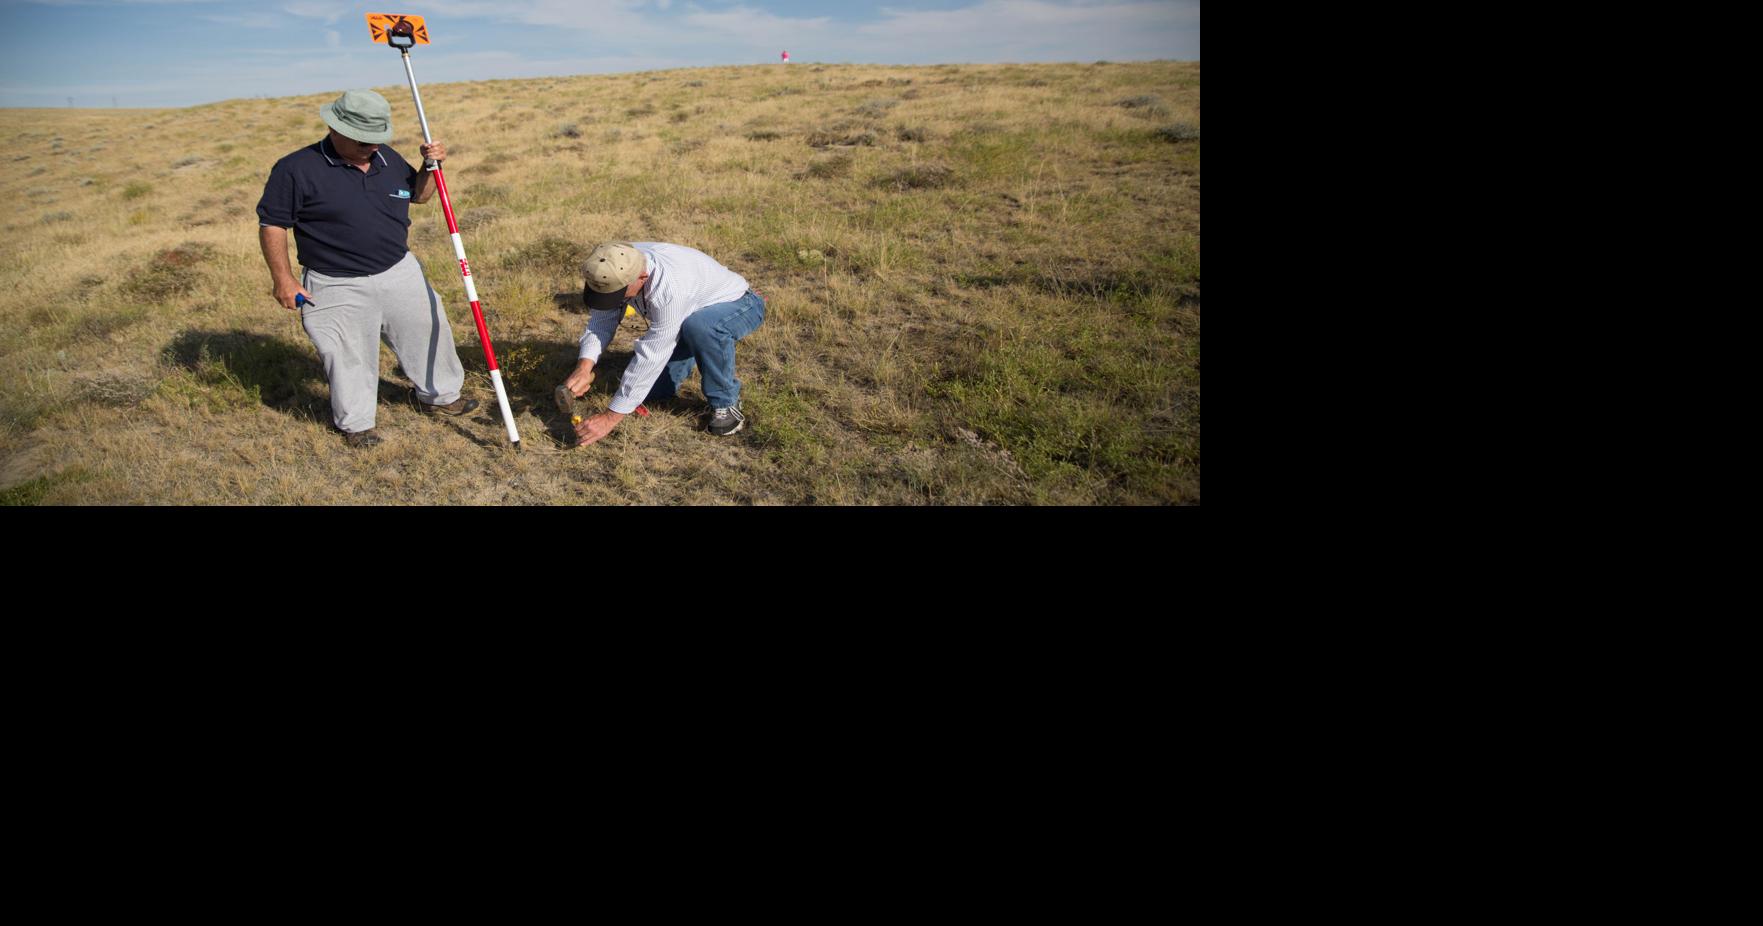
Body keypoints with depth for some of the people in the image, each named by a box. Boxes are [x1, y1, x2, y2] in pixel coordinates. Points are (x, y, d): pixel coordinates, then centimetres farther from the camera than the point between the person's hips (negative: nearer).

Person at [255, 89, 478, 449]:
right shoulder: (297, 169, -12)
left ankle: (439, 395, 39)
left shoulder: (389, 160, 5)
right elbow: (272, 224, -8)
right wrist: (283, 279, -11)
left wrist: (430, 166, -1)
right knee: (349, 359, 5)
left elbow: (419, 194, 20)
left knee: (428, 333, 16)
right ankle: (355, 424, 25)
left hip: (401, 274, 5)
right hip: (338, 289, -5)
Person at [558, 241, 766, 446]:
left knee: (699, 326, -41)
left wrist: (610, 417, -37)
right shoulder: (620, 266, -21)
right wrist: (584, 367, -34)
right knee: (653, 391, -3)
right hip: (690, 314, 7)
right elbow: (602, 319, -15)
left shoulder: (670, 288, -42)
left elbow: (651, 355, -40)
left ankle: (726, 401, -16)